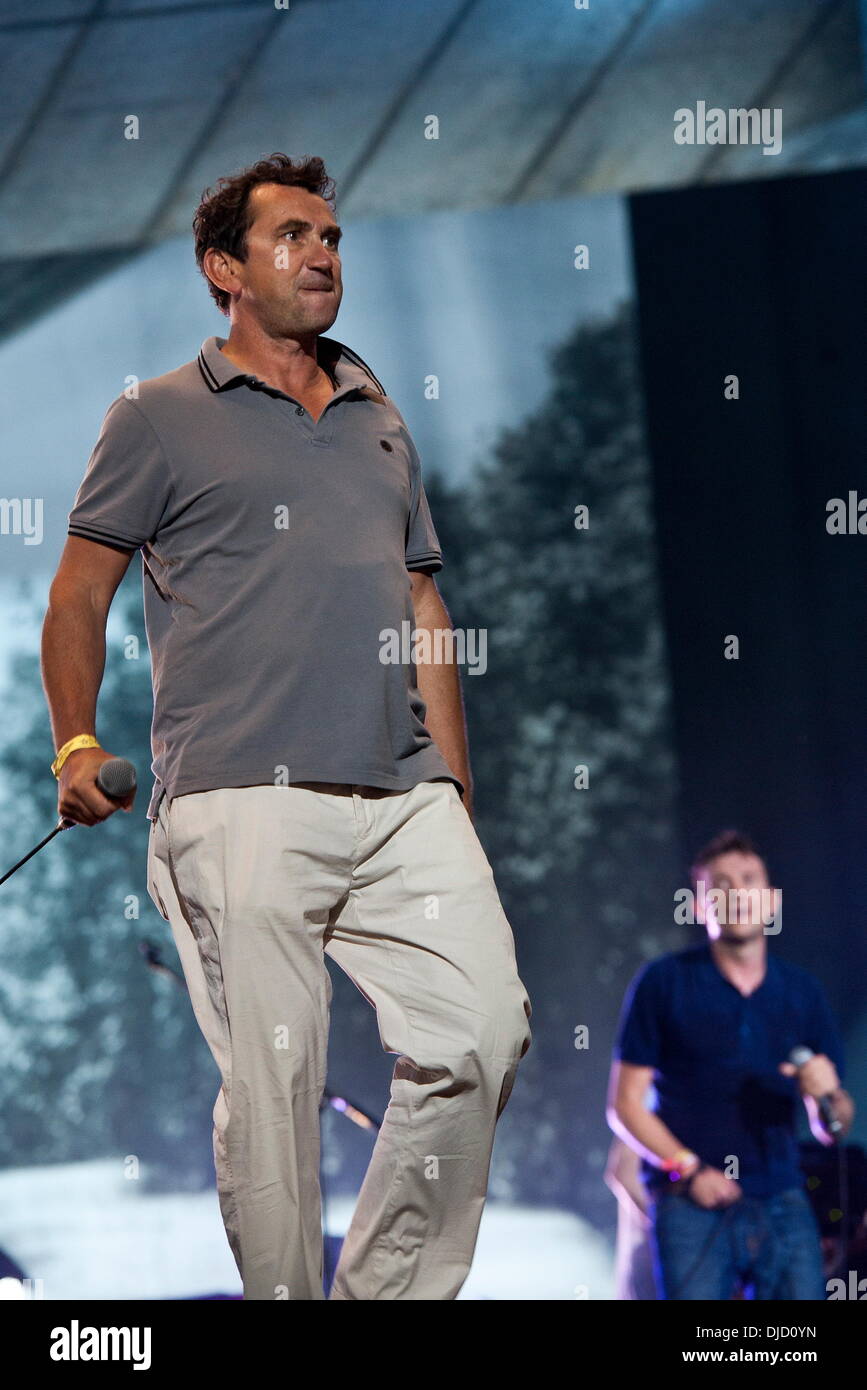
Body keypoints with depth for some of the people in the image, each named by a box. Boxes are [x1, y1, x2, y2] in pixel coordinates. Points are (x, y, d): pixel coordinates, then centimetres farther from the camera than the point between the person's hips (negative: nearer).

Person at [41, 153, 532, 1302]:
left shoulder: (381, 424, 24)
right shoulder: (160, 420, 10)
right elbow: (78, 596, 11)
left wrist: (455, 794, 16)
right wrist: (76, 744, -2)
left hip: (406, 801, 5)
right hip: (245, 805, -4)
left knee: (483, 1033, -6)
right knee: (273, 1078, -8)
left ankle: (393, 1291, 7)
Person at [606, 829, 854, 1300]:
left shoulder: (802, 992, 14)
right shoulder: (663, 982, 5)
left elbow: (832, 1129, 16)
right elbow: (624, 1104, 4)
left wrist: (830, 1096, -7)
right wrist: (688, 1169, -9)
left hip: (782, 1203, 3)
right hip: (692, 1205, -3)